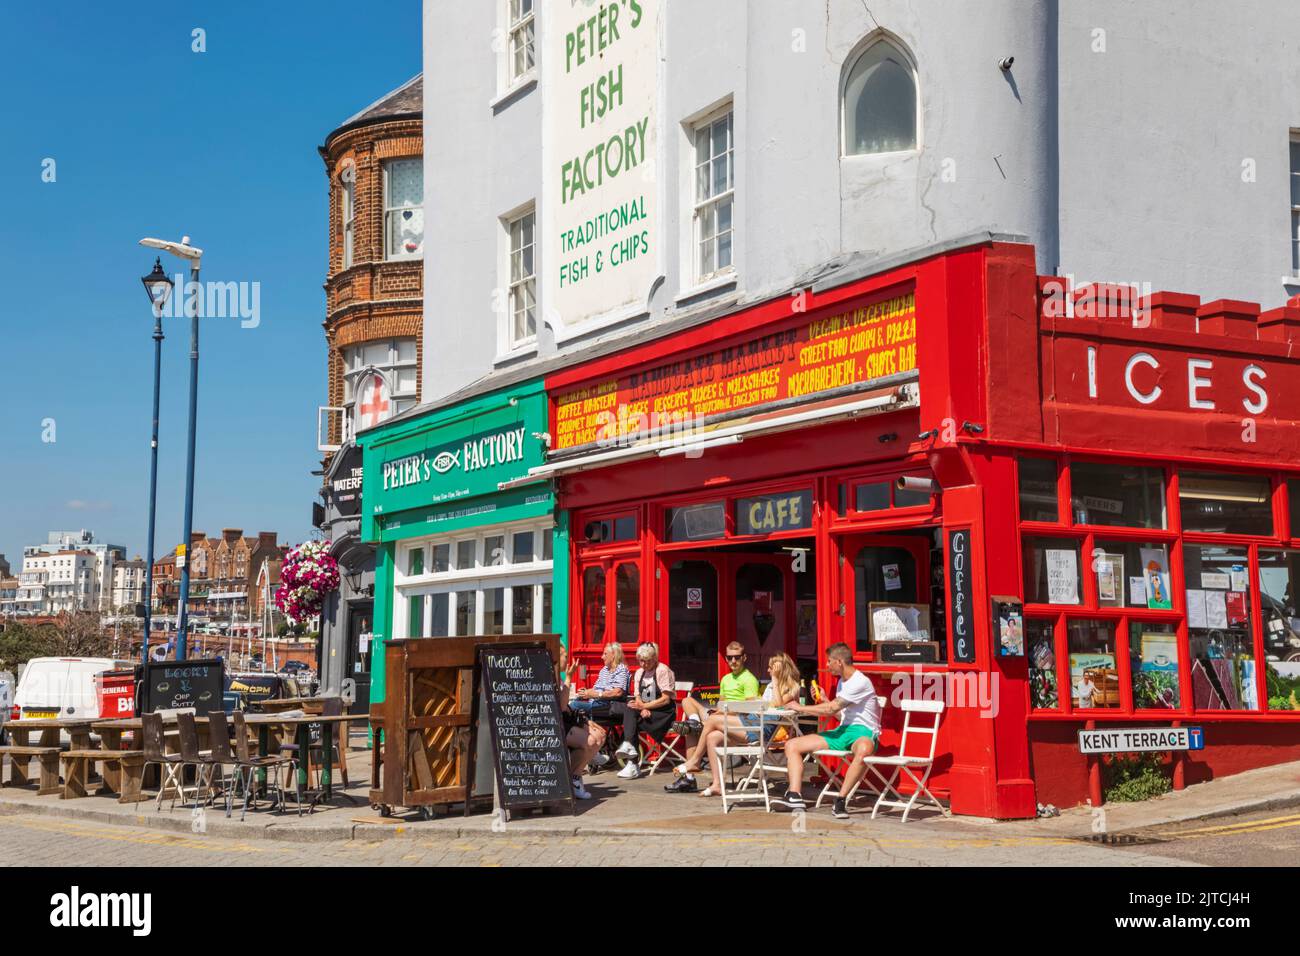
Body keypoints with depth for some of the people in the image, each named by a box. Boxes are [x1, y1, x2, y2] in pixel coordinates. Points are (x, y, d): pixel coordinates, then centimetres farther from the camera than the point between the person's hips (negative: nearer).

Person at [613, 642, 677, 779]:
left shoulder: (662, 671, -7)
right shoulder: (639, 673, 14)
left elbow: (666, 699, -13)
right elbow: (638, 698, 8)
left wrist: (644, 706, -20)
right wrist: (642, 709, -14)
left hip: (664, 712, -6)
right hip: (646, 711, 6)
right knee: (630, 710, -26)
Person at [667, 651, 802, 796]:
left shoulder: (791, 687, 1)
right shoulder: (771, 685, 28)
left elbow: (777, 704, -18)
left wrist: (775, 679, -12)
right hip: (752, 721, 9)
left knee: (712, 720, -13)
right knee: (712, 737, -12)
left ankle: (695, 761, 3)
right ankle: (717, 785, -14)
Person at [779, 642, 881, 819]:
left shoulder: (860, 682, -13)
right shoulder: (842, 681, 17)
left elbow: (832, 709, -16)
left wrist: (800, 708, -6)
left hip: (863, 731, -9)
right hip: (843, 731, 9)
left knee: (863, 750, -47)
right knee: (792, 745, -3)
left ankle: (840, 801, -39)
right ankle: (794, 796, -20)